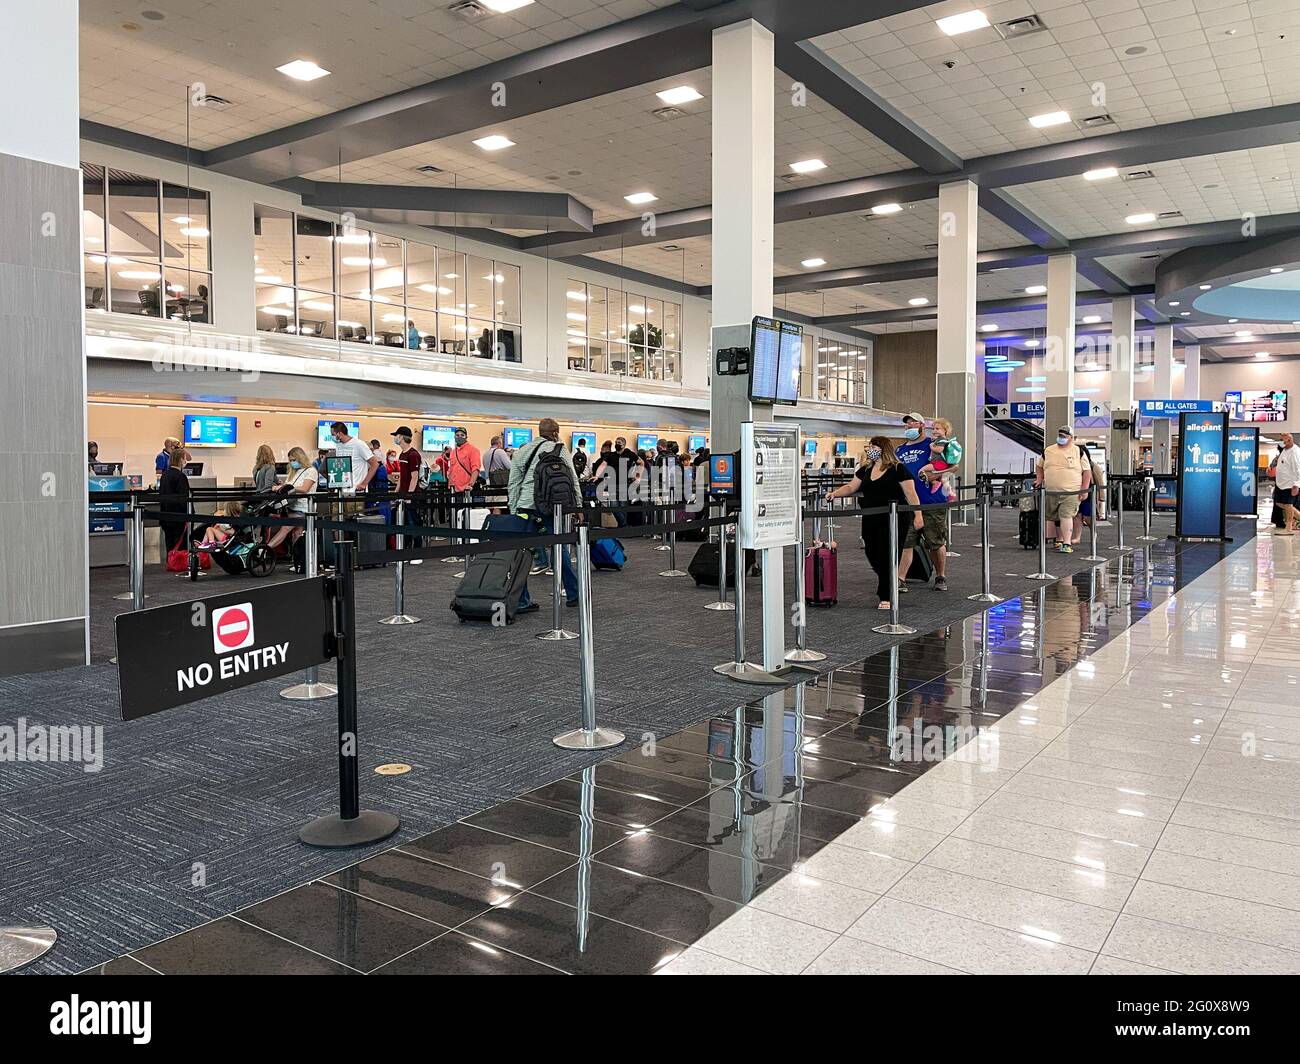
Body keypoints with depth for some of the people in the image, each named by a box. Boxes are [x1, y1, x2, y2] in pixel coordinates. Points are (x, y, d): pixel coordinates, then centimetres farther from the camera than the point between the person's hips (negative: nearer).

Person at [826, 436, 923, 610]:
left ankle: (886, 597, 6)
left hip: (894, 520, -6)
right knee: (872, 554, 7)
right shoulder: (865, 470, 12)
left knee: (888, 556, -5)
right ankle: (885, 578, 38)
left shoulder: (899, 469, -6)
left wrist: (918, 515, -14)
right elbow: (851, 487, 16)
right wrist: (834, 494, 0)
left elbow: (911, 494, -8)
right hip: (870, 521, 6)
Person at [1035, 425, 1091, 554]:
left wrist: (1085, 489, -6)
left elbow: (1087, 471, 1)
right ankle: (1060, 540, 27)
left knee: (1066, 516, -15)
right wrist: (1039, 479, 12)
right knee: (1055, 518, 12)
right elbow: (1039, 465, 25)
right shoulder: (1048, 451, 10)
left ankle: (1066, 544, -17)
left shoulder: (1078, 452, 1)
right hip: (1050, 491, 4)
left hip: (1071, 492, -4)